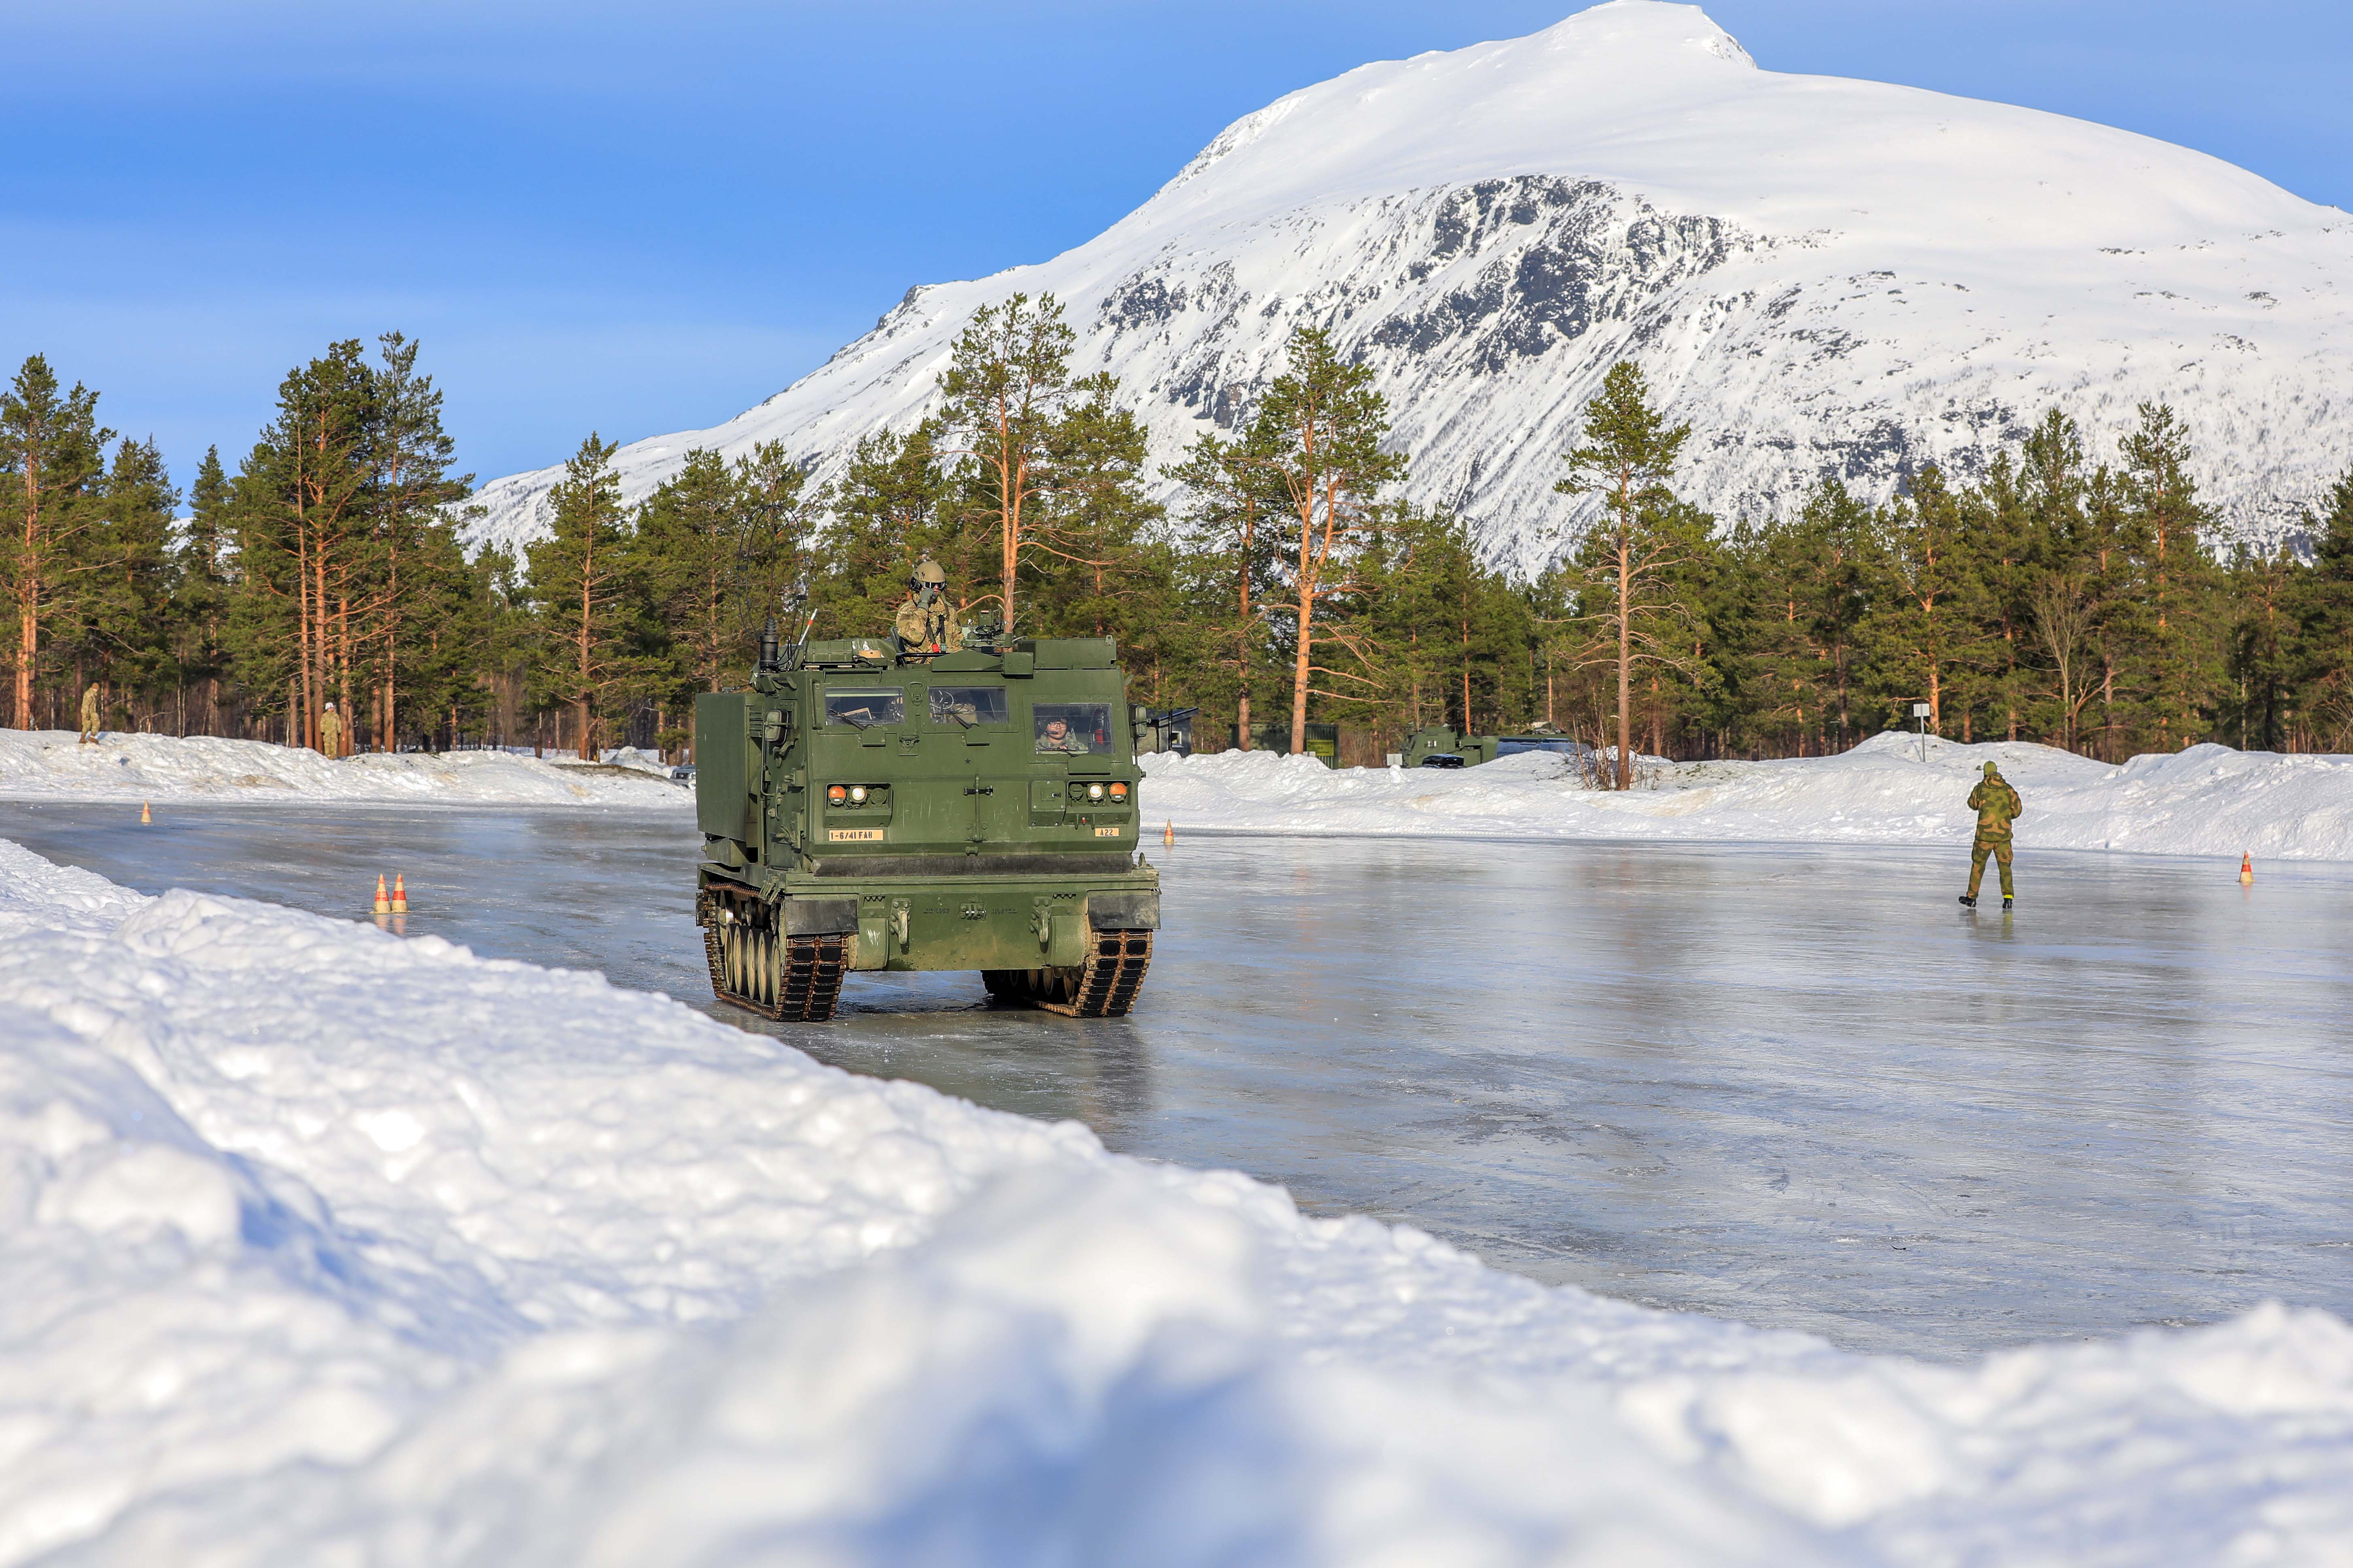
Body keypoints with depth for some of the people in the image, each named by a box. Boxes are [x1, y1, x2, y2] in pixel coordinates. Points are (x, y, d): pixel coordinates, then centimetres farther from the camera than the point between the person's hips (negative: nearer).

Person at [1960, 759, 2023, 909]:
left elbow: (1973, 804, 13)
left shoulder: (1981, 788, -4)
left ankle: (1971, 897, 15)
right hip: (2004, 834, 1)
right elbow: (2017, 810, 3)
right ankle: (2008, 896, -5)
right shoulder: (2008, 789, 1)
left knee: (1978, 864, 11)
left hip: (1985, 834, -1)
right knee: (2005, 866, 8)